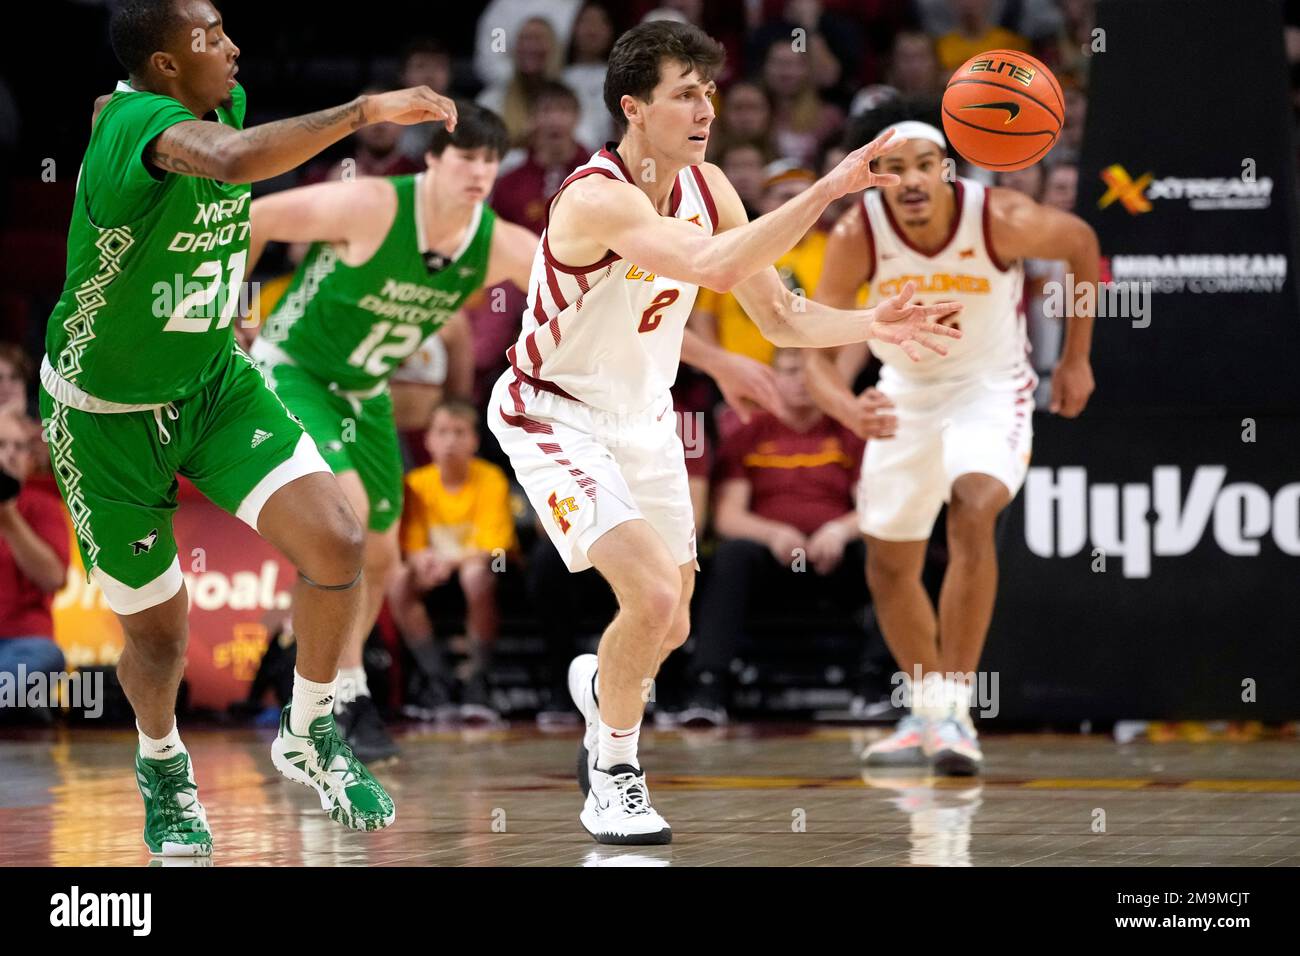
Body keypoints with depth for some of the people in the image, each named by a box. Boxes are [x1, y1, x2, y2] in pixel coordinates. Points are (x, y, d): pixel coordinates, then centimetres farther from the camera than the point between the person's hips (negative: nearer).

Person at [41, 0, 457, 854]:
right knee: (158, 635, 7)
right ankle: (163, 763, 42)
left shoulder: (223, 105, -4)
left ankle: (308, 736, 8)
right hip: (109, 415, -6)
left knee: (336, 541, -17)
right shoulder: (137, 122, -29)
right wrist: (364, 110, -51)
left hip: (214, 382, 6)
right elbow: (234, 161, -53)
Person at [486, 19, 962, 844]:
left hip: (643, 417, 8)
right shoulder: (597, 198, -29)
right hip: (556, 416, -8)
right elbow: (716, 267, -45)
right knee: (653, 595, -23)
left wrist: (874, 325, -17)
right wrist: (828, 190, -48)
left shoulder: (706, 188, -5)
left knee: (669, 628, 15)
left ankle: (598, 685, 50)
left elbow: (780, 318, 0)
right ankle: (613, 775, -1)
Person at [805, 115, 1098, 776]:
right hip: (905, 392, 4)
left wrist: (1076, 359, 1)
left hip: (990, 385, -4)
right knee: (887, 569, 12)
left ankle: (954, 707, -26)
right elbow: (817, 356, -18)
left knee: (973, 512, -31)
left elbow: (1081, 242, -4)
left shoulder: (1001, 219, -26)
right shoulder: (855, 237, -22)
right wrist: (845, 405, -41)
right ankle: (926, 712, 35)